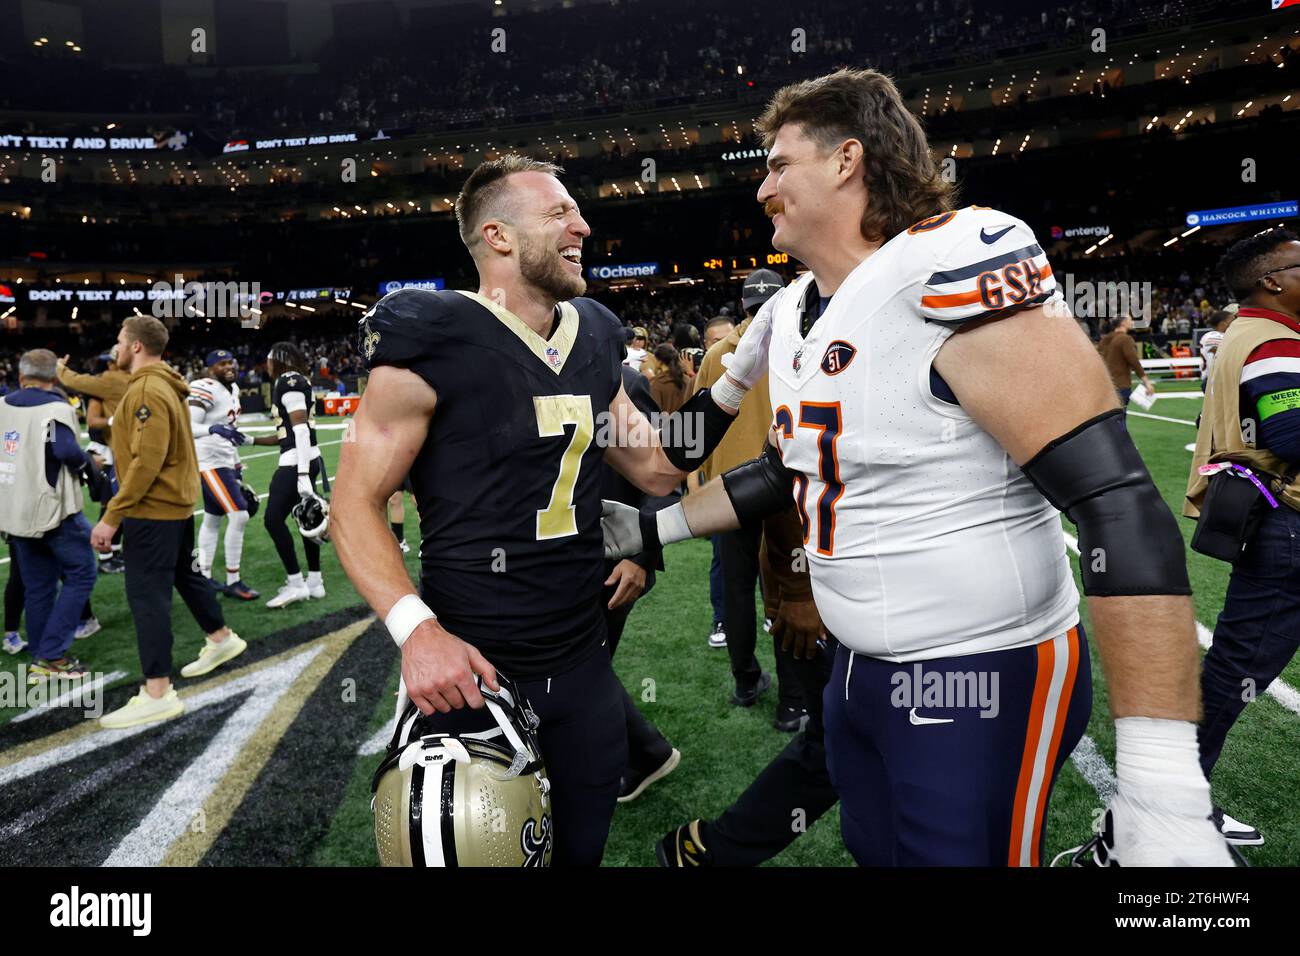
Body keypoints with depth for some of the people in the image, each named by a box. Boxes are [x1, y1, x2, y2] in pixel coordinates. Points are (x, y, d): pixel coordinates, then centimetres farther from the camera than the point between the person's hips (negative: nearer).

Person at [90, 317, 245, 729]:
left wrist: (112, 516, -24)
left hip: (153, 511, -10)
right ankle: (221, 639, 43)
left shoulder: (147, 392, -20)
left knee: (147, 596, -6)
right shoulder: (161, 385, 10)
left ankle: (158, 695, -2)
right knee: (185, 575, 25)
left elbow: (146, 462, -26)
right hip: (177, 503, 10)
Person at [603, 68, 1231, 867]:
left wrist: (1165, 787, -29)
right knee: (874, 850, 23)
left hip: (982, 684, -8)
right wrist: (655, 529, 19)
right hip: (862, 671, 8)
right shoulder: (791, 316, 6)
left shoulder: (950, 270, -22)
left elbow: (1120, 505, -26)